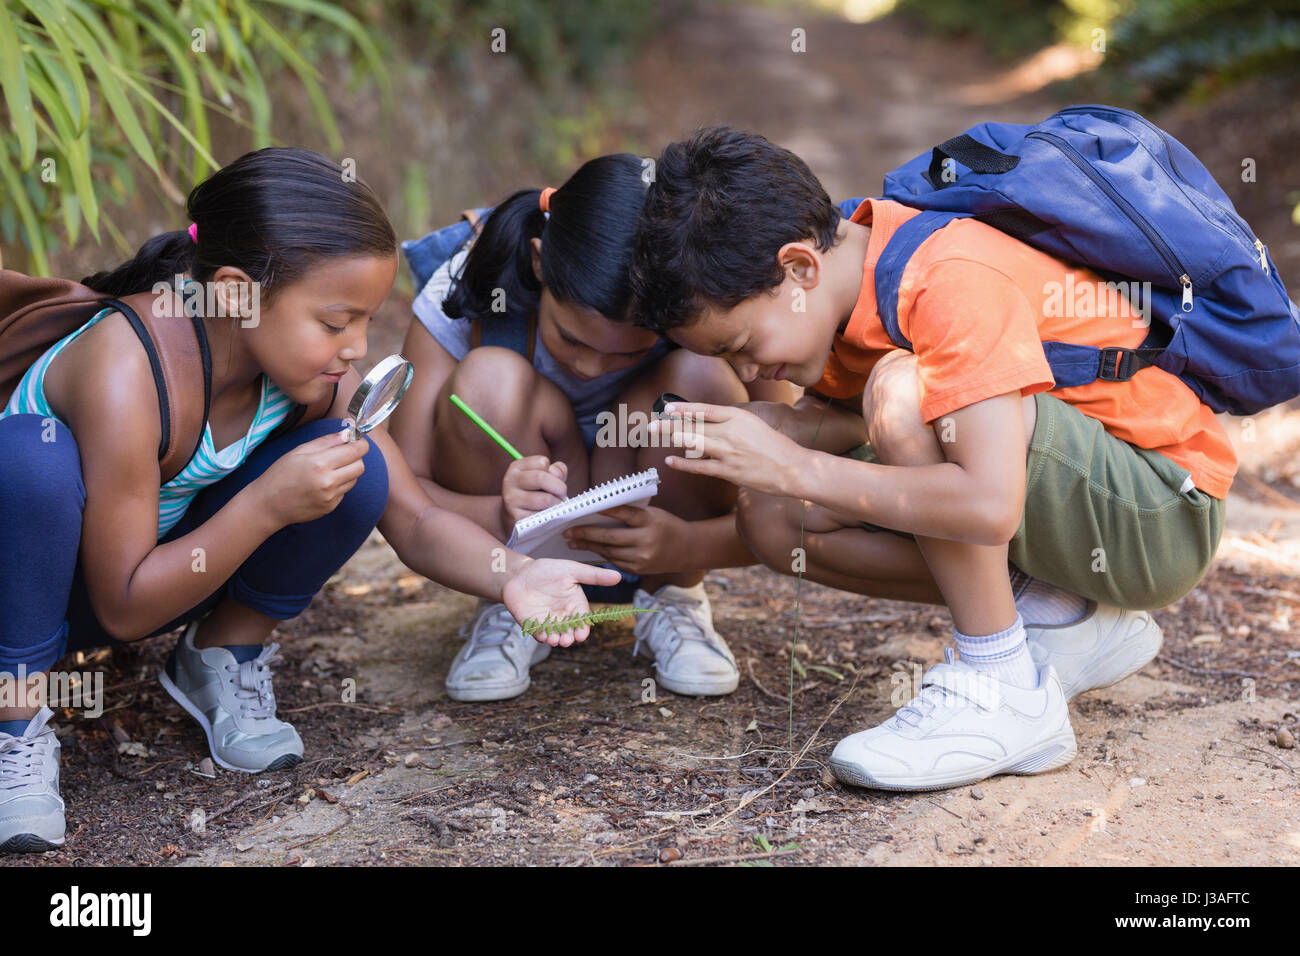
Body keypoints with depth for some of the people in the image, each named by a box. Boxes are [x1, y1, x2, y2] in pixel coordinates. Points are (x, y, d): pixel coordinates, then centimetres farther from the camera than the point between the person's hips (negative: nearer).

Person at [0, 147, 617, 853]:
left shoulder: (321, 374, -17)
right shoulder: (126, 375, -35)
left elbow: (417, 523, -12)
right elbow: (123, 610, -29)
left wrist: (512, 575, -33)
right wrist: (266, 504, -39)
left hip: (169, 570, 5)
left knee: (352, 470, -19)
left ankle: (221, 661, 5)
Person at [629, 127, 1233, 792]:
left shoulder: (952, 283, -28)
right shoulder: (849, 263, -2)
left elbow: (990, 507, -36)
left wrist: (795, 467, -30)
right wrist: (781, 429, -15)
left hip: (1169, 515, -8)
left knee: (903, 388, -31)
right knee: (769, 518, -5)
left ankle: (1008, 690, -19)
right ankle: (1065, 625, 1)